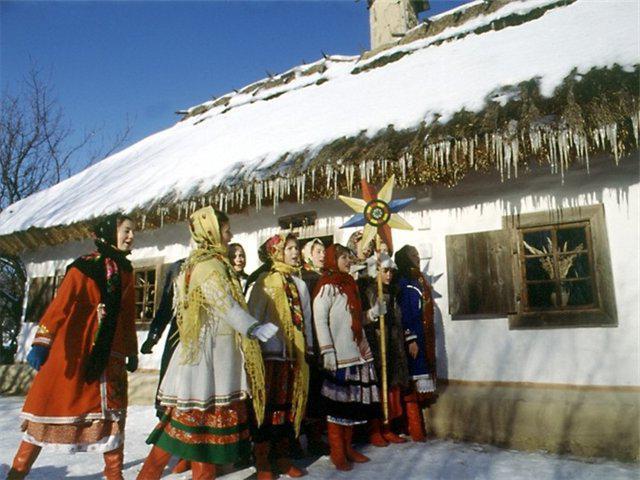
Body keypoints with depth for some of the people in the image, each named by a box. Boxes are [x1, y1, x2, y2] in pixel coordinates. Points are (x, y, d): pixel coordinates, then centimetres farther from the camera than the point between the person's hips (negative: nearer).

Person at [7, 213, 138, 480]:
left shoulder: (125, 271, 9)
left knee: (111, 411, 7)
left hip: (109, 355, 5)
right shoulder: (84, 267, -8)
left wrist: (132, 352, 17)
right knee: (51, 406, 4)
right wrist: (42, 342, -26)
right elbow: (60, 305, -16)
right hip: (73, 353, -5)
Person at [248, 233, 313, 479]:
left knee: (290, 404, 8)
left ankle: (283, 457, 19)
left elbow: (306, 319, 16)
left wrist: (308, 347, 12)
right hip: (271, 352, -5)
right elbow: (254, 315, -5)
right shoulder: (265, 281, 0)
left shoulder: (300, 284, 16)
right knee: (269, 404, -3)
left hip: (295, 353, 5)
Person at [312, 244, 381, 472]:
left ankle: (347, 447, 23)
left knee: (353, 402, 11)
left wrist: (374, 311, 6)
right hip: (338, 356, -7)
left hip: (357, 353, 7)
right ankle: (337, 452, 12)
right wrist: (327, 353, -19)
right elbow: (320, 321, -14)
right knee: (338, 403, 0)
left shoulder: (349, 284, 16)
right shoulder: (327, 287, -8)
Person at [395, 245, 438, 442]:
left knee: (421, 386, 12)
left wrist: (429, 342, 17)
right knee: (413, 385, -4)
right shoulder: (404, 282, -9)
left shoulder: (420, 279, 15)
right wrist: (410, 339, -18)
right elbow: (404, 313, -14)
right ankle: (415, 431, 3)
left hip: (425, 339, 8)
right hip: (413, 339, -8)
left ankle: (418, 428, 21)